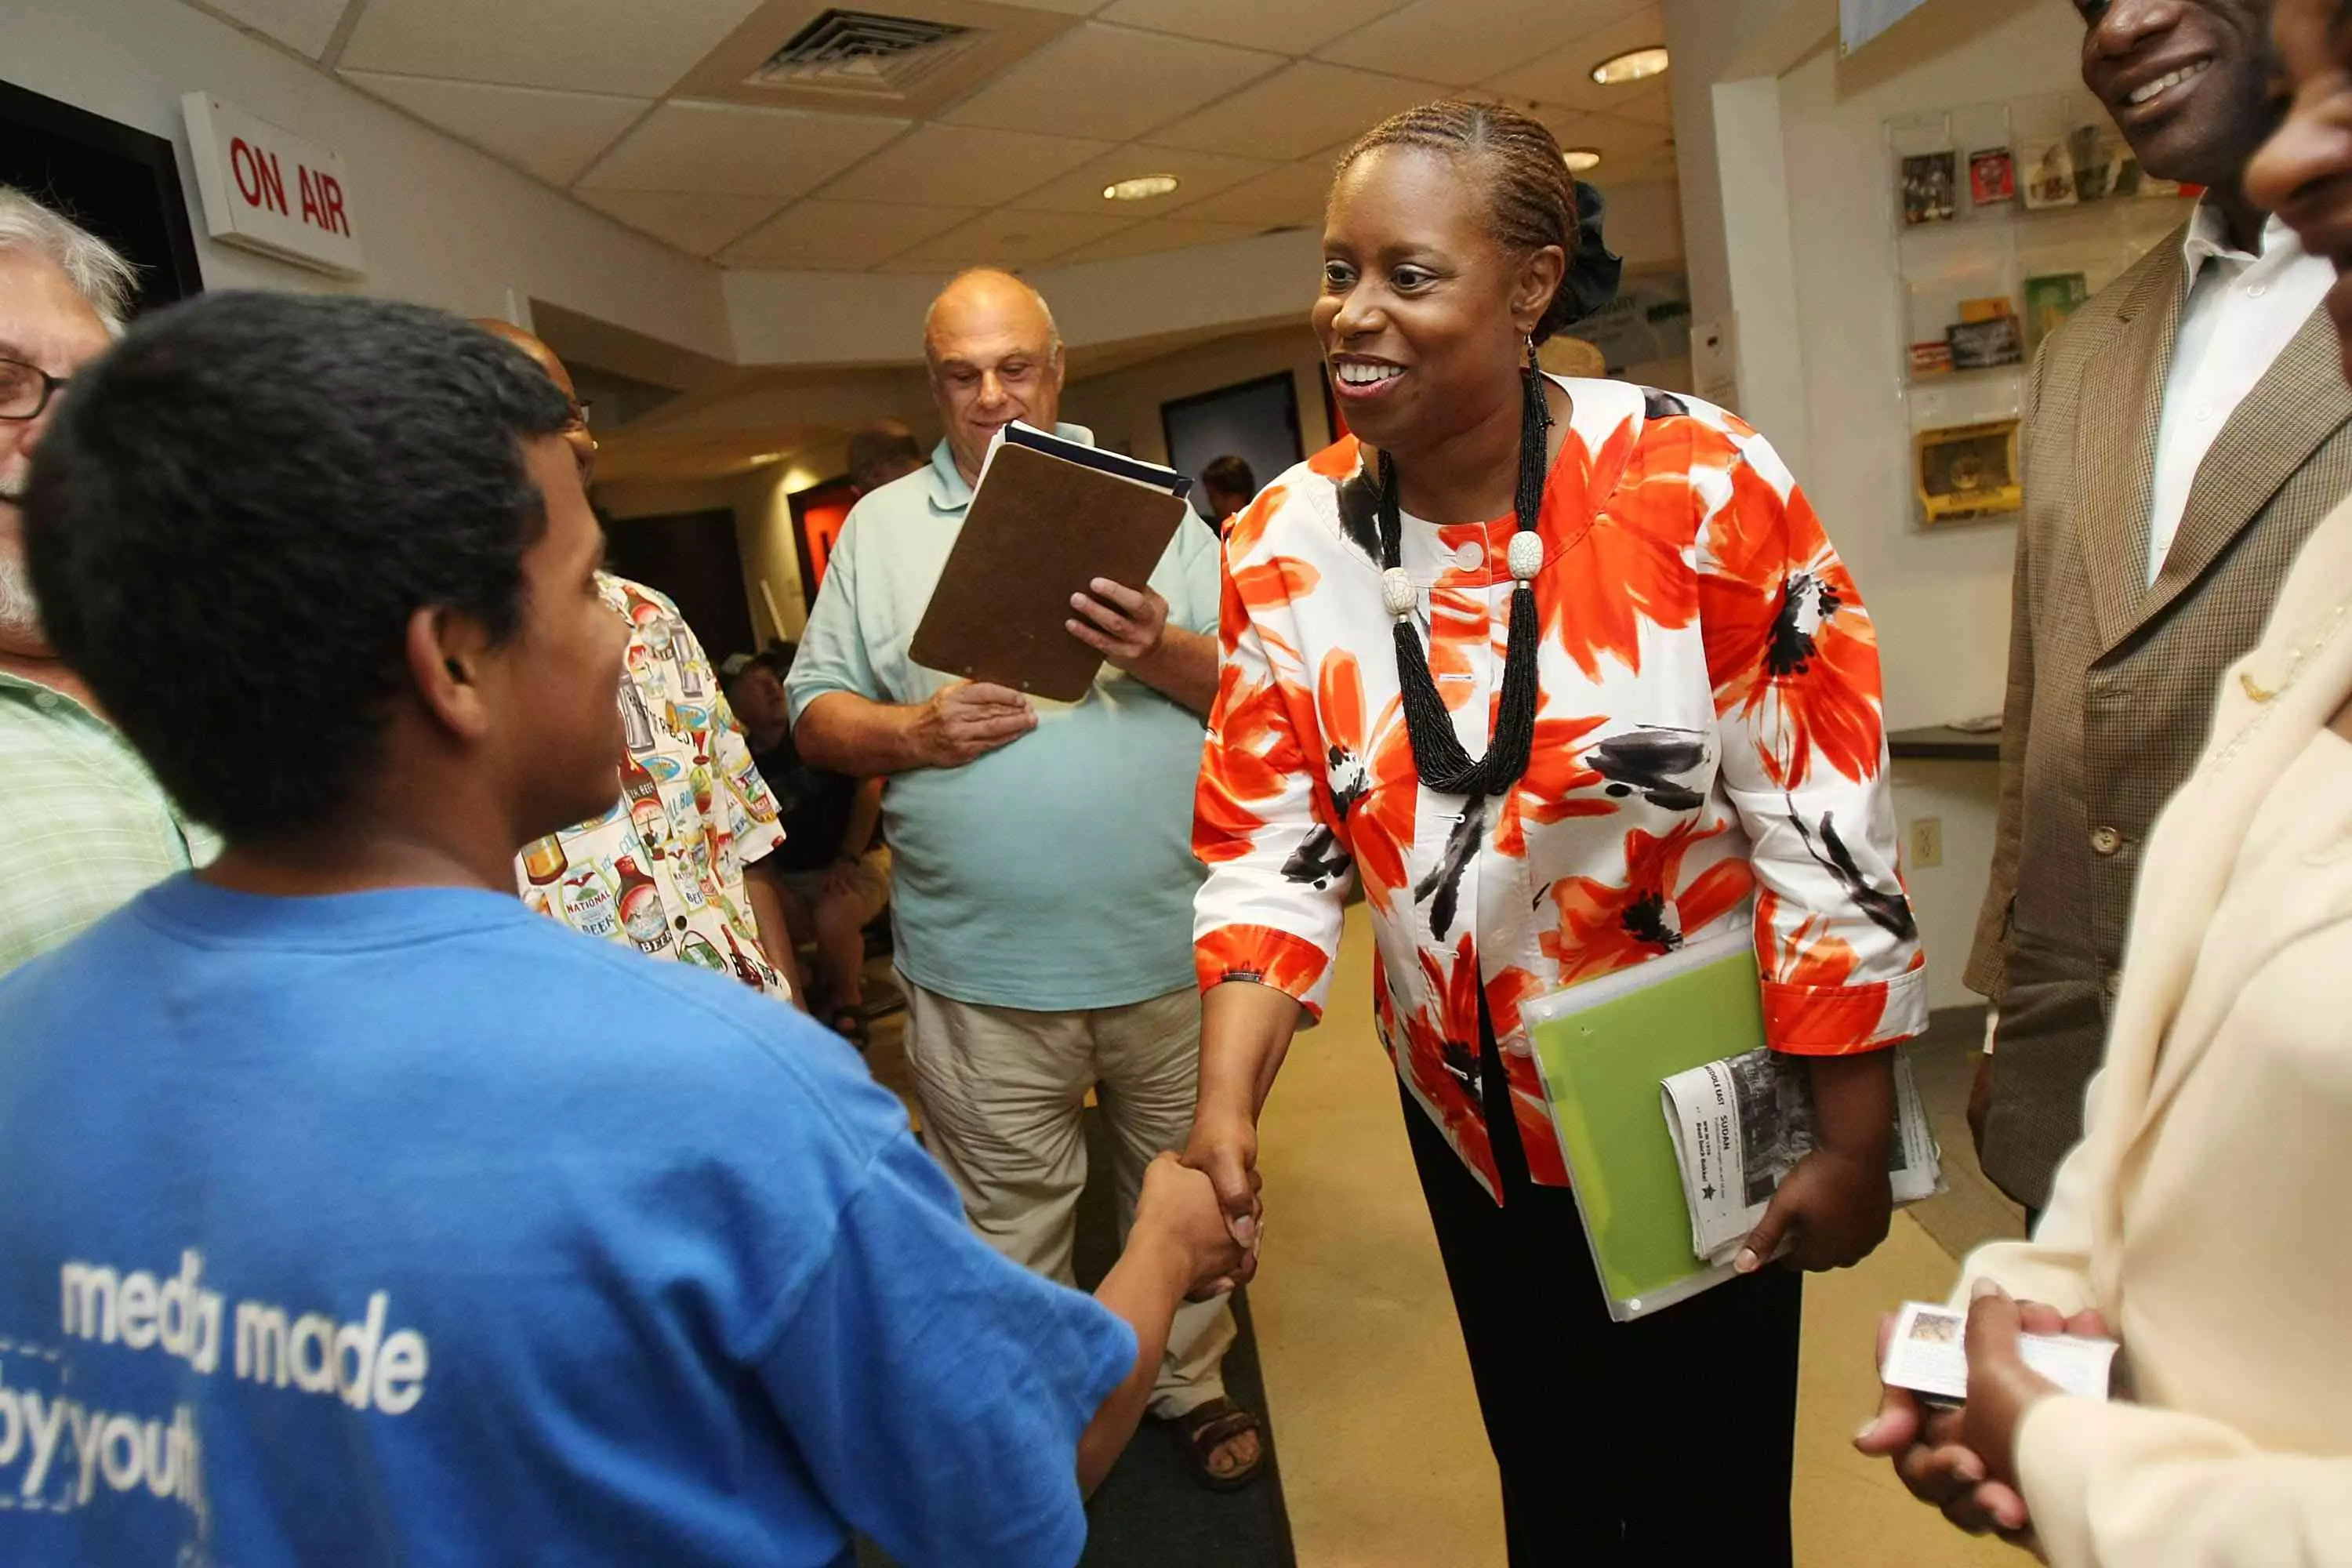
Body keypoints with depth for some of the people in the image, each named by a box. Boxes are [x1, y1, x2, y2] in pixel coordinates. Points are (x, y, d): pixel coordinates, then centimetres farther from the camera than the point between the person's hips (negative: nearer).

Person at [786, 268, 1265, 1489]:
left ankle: (1192, 1382, 40)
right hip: (979, 964, 0)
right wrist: (914, 733, -14)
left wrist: (1165, 654, -18)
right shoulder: (880, 526, 7)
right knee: (1008, 1217, 14)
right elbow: (815, 714, 5)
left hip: (1167, 943, 1)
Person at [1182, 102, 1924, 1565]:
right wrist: (1226, 1103, -19)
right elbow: (1271, 850, -7)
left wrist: (1854, 1139, -10)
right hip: (1472, 1119, 3)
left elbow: (1825, 835, -15)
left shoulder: (1700, 488, -20)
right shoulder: (1285, 543, -9)